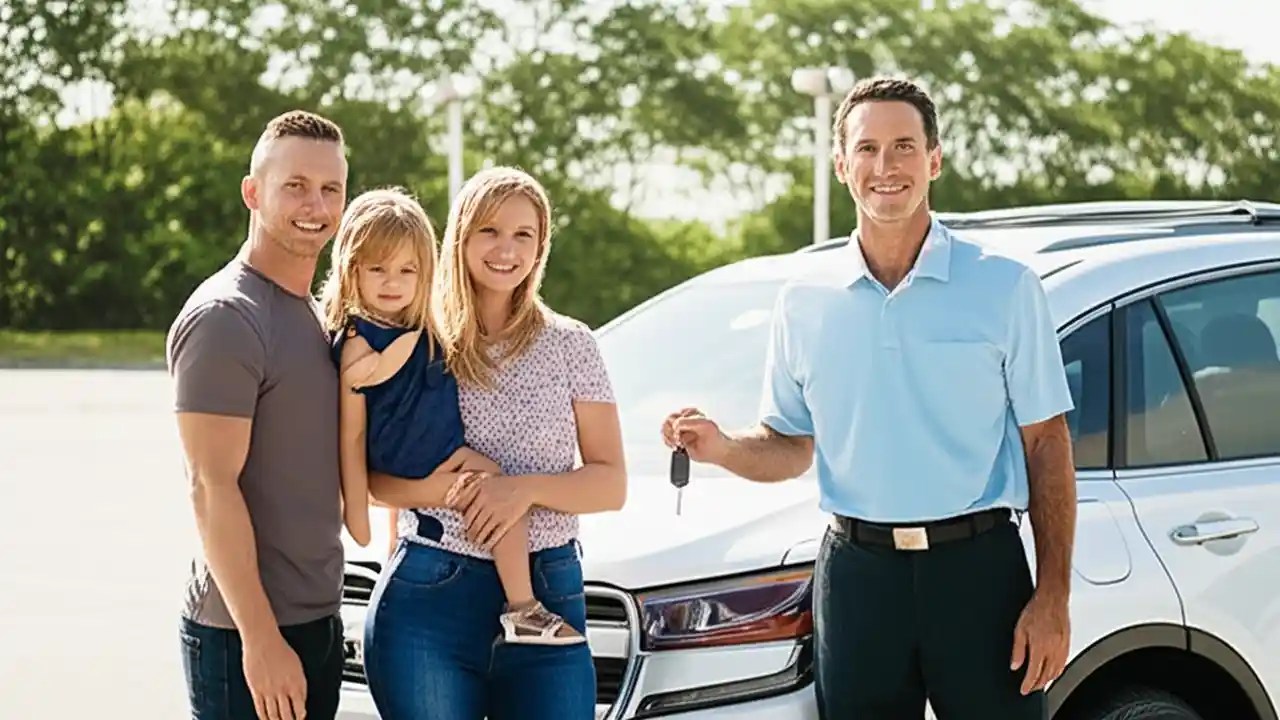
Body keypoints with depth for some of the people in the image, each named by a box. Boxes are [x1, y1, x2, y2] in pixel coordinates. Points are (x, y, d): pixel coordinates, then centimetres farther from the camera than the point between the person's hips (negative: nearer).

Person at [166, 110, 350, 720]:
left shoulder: (315, 316, 15)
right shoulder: (224, 319, -14)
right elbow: (212, 488, -19)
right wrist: (261, 639, -22)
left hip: (317, 621, 9)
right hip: (247, 635, -9)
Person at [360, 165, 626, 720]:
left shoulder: (570, 346, 6)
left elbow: (611, 485, 3)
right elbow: (371, 479, 2)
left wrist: (528, 489, -14)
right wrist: (450, 489, -16)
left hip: (548, 595, 1)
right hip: (429, 597, -1)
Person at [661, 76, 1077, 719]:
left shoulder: (1004, 287, 0)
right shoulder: (804, 303, 8)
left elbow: (1047, 447, -1)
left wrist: (1052, 598, -7)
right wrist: (721, 448, -7)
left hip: (978, 569, -2)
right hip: (855, 573, 3)